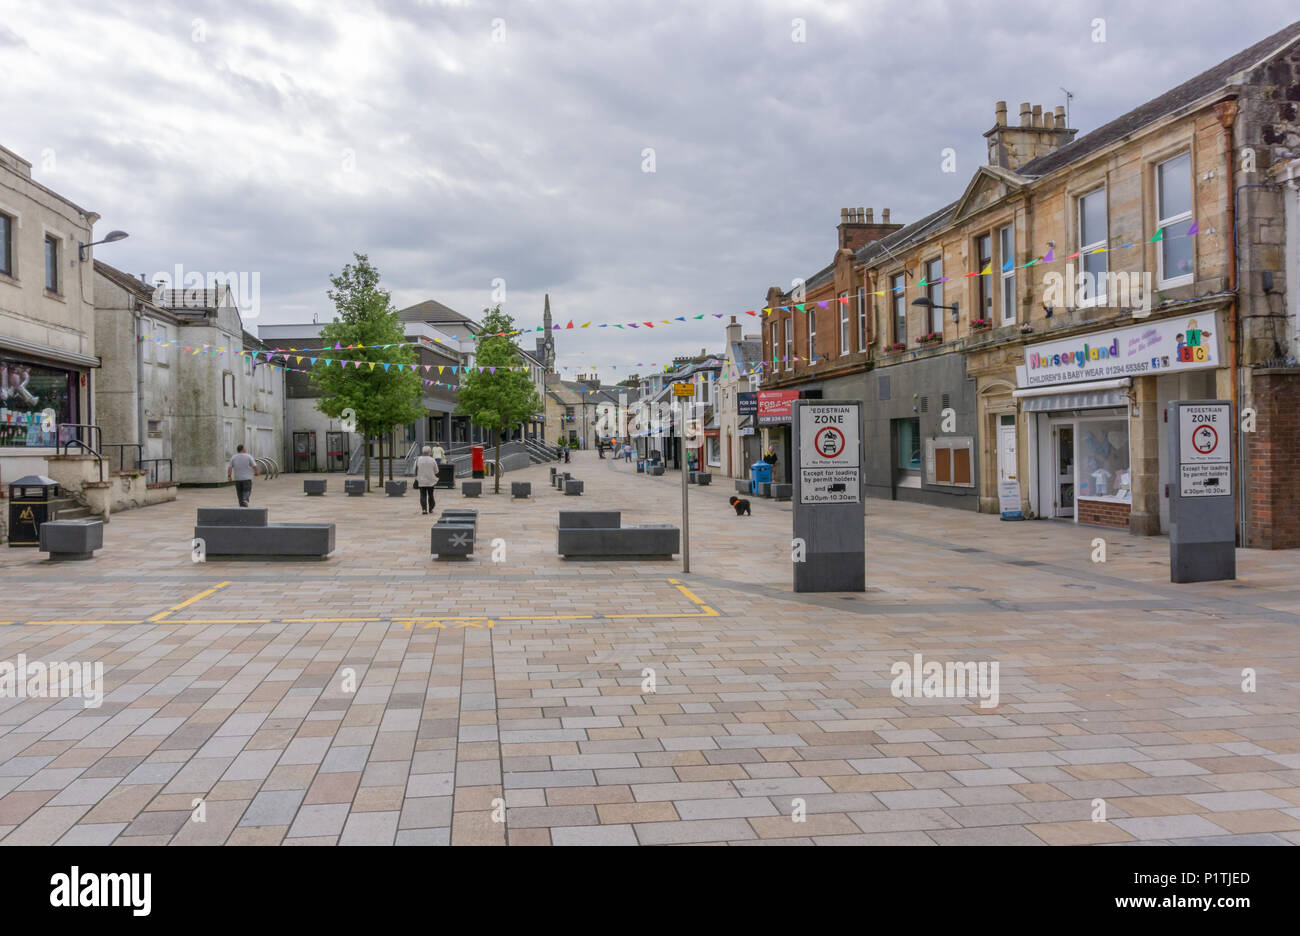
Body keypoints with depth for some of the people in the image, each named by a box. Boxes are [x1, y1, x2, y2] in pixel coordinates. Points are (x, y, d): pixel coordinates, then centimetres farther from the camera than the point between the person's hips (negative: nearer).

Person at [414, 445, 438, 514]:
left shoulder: (418, 460, -5)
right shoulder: (432, 460, -7)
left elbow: (415, 470, 2)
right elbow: (436, 471, 1)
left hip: (421, 481, 0)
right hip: (430, 481, 0)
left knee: (423, 495, 2)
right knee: (430, 495, 15)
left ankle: (424, 509, -9)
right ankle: (431, 508, 25)